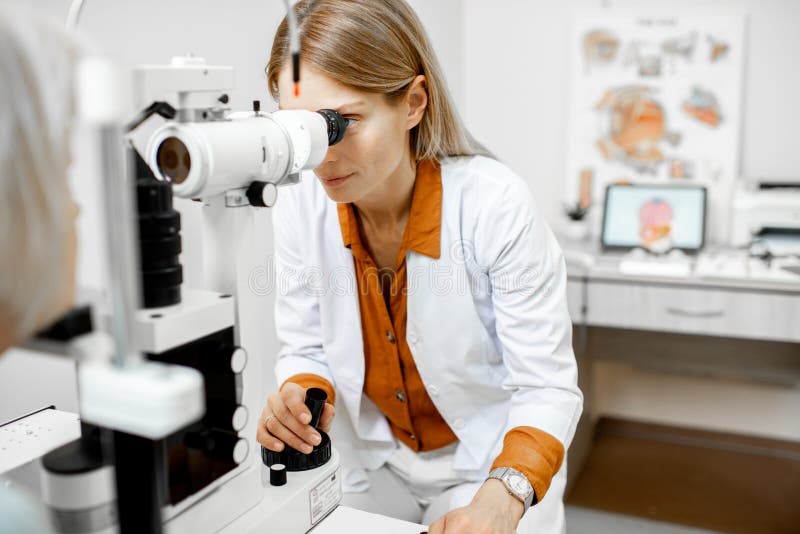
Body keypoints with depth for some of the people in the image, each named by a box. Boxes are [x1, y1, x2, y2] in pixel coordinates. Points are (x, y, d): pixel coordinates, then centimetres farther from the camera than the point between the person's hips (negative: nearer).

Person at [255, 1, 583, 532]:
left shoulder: (496, 206, -27)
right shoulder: (299, 206, -16)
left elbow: (546, 387, -22)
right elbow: (307, 349, -3)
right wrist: (303, 397, -24)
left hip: (494, 464, -3)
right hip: (371, 463, 4)